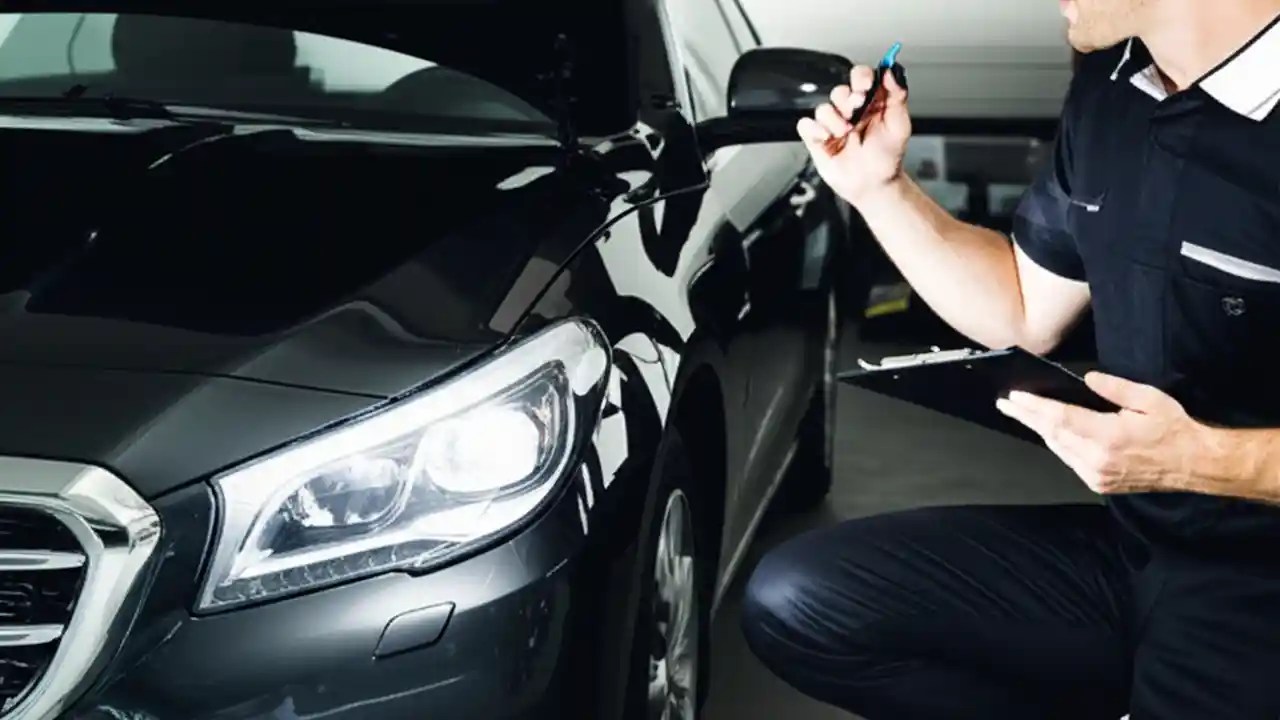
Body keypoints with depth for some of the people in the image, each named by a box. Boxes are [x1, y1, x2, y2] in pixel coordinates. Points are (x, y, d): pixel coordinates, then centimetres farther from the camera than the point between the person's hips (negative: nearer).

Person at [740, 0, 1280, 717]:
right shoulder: (1109, 88, 6)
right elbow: (1026, 313, 16)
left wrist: (1204, 459, -27)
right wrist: (879, 187, 8)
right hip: (1129, 546, 8)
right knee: (795, 600, -3)